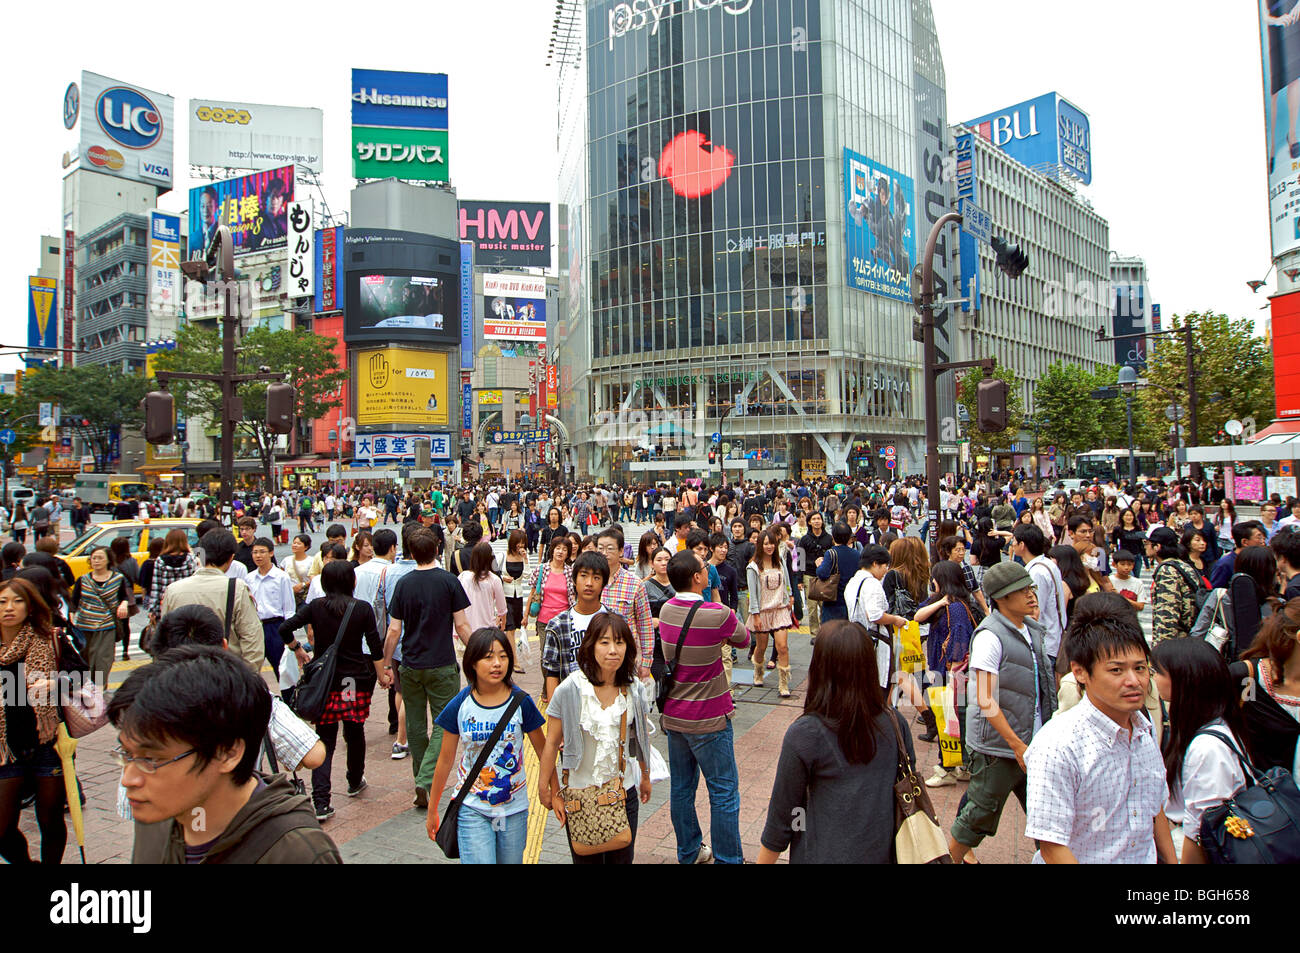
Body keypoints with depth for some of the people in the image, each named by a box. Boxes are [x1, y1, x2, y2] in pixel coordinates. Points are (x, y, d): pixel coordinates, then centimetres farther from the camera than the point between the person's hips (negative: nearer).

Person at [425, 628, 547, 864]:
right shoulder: (460, 705, -7)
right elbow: (446, 759, 3)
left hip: (514, 808, 1)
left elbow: (543, 750, 1)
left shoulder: (521, 702, -8)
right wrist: (432, 810, 10)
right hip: (472, 809, -1)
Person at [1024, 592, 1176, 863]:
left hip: (1145, 858, 6)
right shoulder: (1057, 747, -28)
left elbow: (1156, 806, 9)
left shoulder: (1144, 727, -4)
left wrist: (1172, 860, 7)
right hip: (1087, 859, -6)